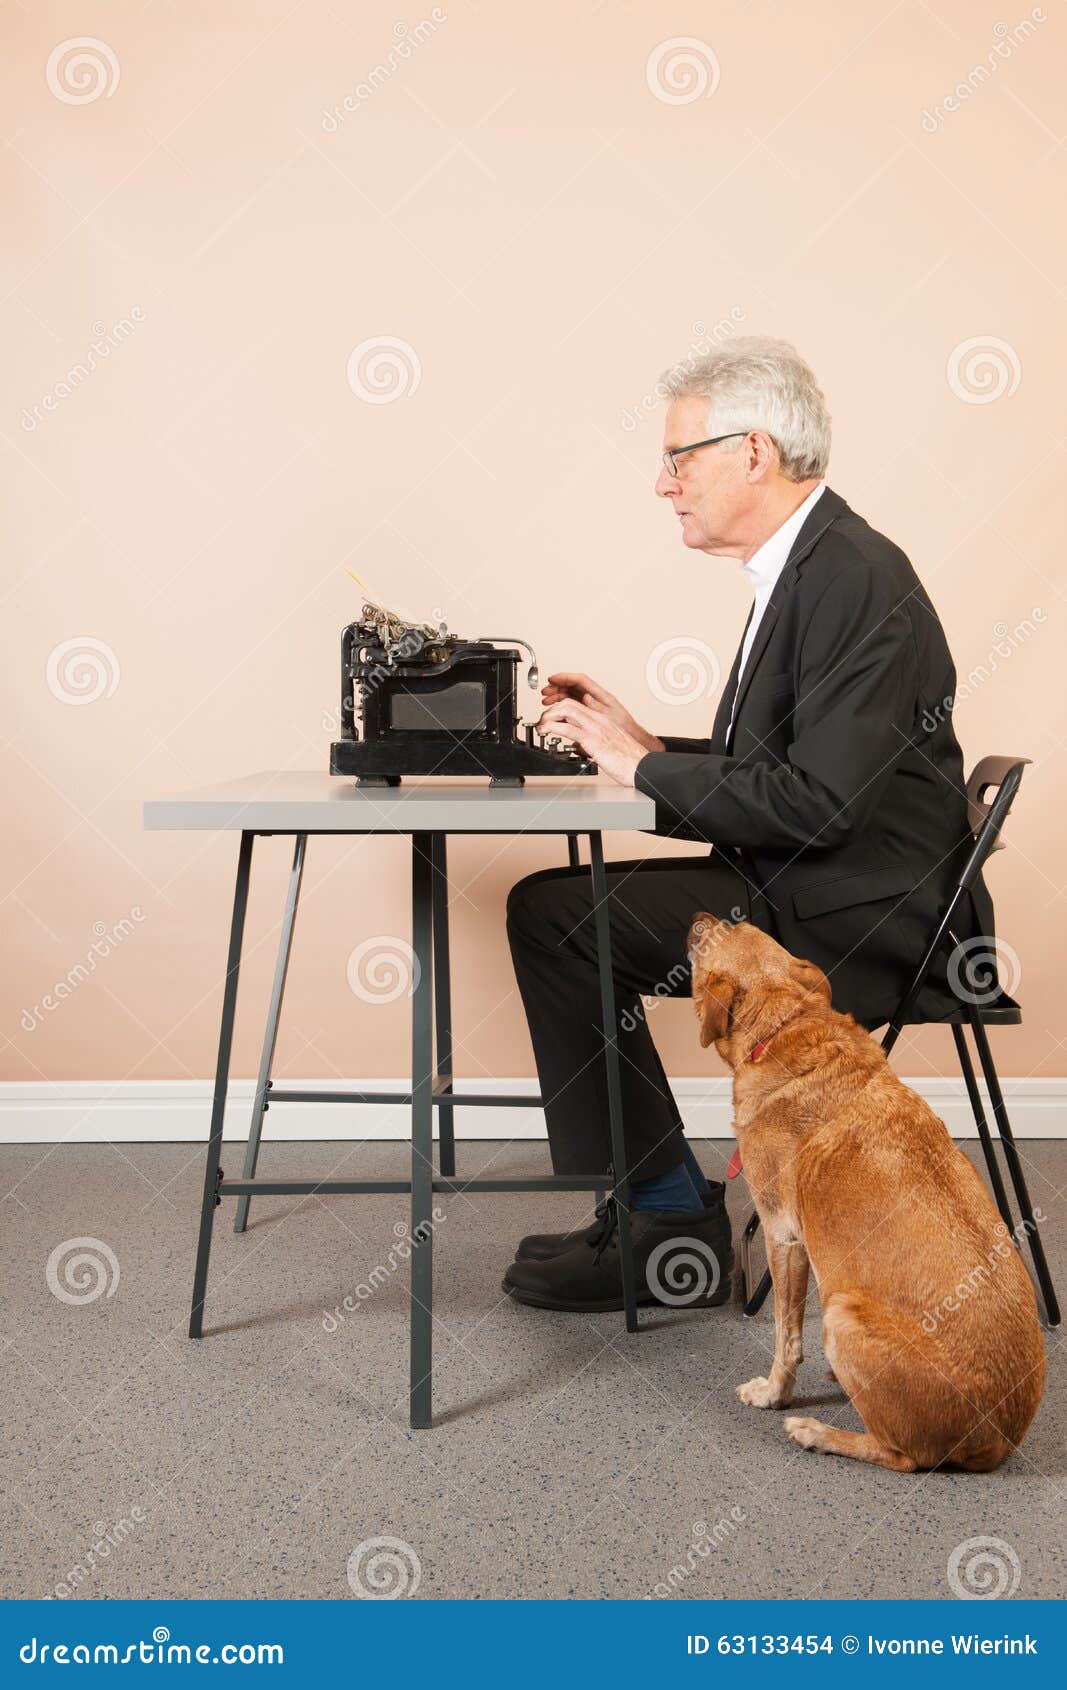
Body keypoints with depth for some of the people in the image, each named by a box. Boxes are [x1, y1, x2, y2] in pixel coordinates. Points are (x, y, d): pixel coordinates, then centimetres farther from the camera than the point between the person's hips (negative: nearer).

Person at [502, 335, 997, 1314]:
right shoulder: (807, 568, 13)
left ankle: (671, 1229, -2)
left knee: (555, 918, -14)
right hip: (804, 890, 10)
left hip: (862, 920, -10)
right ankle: (654, 1220, 11)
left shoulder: (857, 580, -18)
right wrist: (635, 742, 5)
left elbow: (819, 801, -25)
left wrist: (648, 766, -15)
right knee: (552, 910, 6)